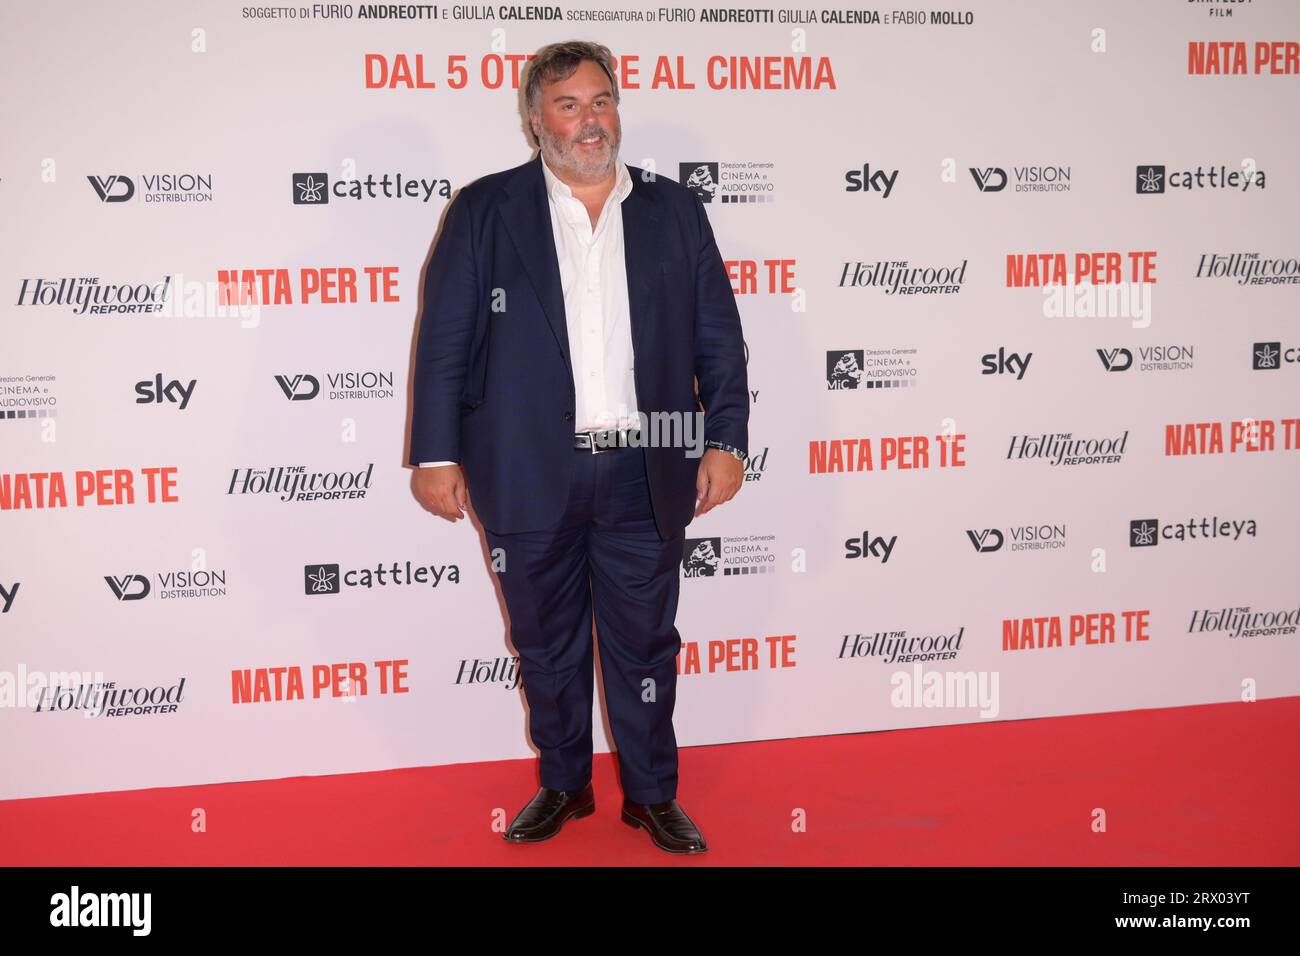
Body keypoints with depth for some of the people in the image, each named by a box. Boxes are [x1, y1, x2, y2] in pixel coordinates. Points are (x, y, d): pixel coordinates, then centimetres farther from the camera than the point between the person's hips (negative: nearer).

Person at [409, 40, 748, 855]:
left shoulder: (674, 209, 7)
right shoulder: (484, 209, 2)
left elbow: (718, 337, 7)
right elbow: (446, 341, 0)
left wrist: (726, 440, 0)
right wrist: (436, 454, -5)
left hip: (645, 474, 1)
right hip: (529, 473, 0)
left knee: (646, 642, 10)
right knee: (547, 643, 13)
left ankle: (653, 794, 27)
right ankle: (563, 785, 32)